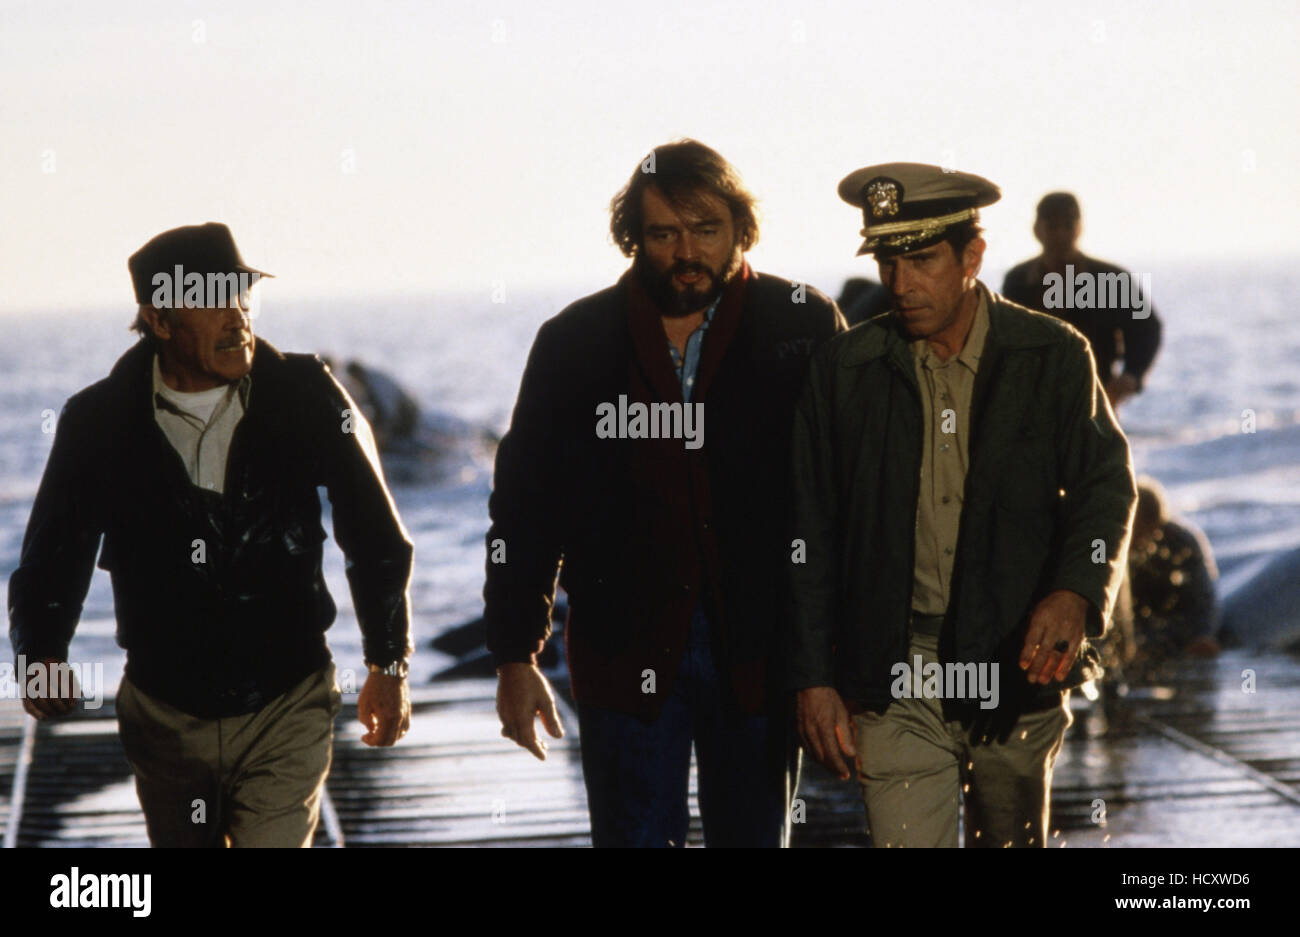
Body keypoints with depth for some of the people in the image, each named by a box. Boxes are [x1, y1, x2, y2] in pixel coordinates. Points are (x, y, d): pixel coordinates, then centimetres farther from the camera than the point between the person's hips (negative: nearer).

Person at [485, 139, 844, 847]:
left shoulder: (805, 327, 0)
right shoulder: (575, 343, 3)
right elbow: (524, 507, 7)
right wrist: (515, 658, 3)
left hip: (757, 655, 0)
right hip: (624, 656, 0)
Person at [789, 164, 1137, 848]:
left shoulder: (1054, 359, 1)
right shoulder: (843, 369, 3)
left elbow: (1106, 484, 1)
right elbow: (810, 535, 6)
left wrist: (1075, 592, -20)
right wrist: (813, 679, 0)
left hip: (1018, 663, 1)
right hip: (894, 675, 0)